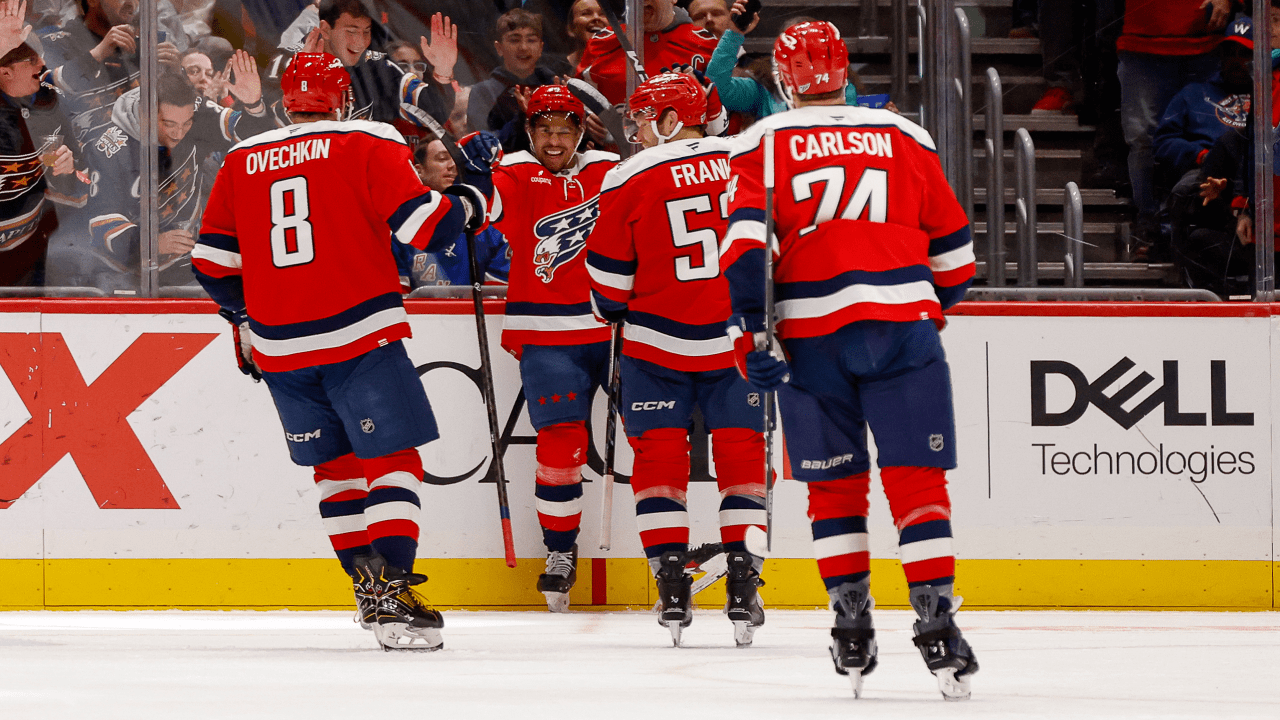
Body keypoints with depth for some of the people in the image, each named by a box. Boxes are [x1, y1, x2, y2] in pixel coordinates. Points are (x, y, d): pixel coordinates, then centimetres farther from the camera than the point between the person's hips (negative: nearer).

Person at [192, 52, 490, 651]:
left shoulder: (242, 162, 12)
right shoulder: (367, 144, -3)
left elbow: (212, 261, 16)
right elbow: (421, 224, -12)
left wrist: (243, 317, 32)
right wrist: (466, 205, 9)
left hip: (279, 347, 5)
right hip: (360, 337, -5)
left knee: (337, 466, 18)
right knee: (392, 461, -4)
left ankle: (367, 585, 20)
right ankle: (392, 592, -19)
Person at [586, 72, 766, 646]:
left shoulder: (630, 180, -8)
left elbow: (608, 276, -2)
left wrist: (615, 311, 18)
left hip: (658, 340, -2)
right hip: (738, 339, 2)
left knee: (658, 455, 6)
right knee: (741, 450, 9)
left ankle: (673, 591, -1)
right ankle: (744, 588, 4)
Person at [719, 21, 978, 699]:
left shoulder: (763, 143, 8)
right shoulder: (906, 137, 13)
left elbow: (746, 237, -6)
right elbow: (953, 246, 17)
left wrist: (749, 331, -7)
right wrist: (934, 308, 33)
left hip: (812, 335, 0)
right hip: (904, 324, 0)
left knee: (834, 488, 11)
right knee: (916, 481, 0)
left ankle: (852, 630, 10)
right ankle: (936, 625, -10)